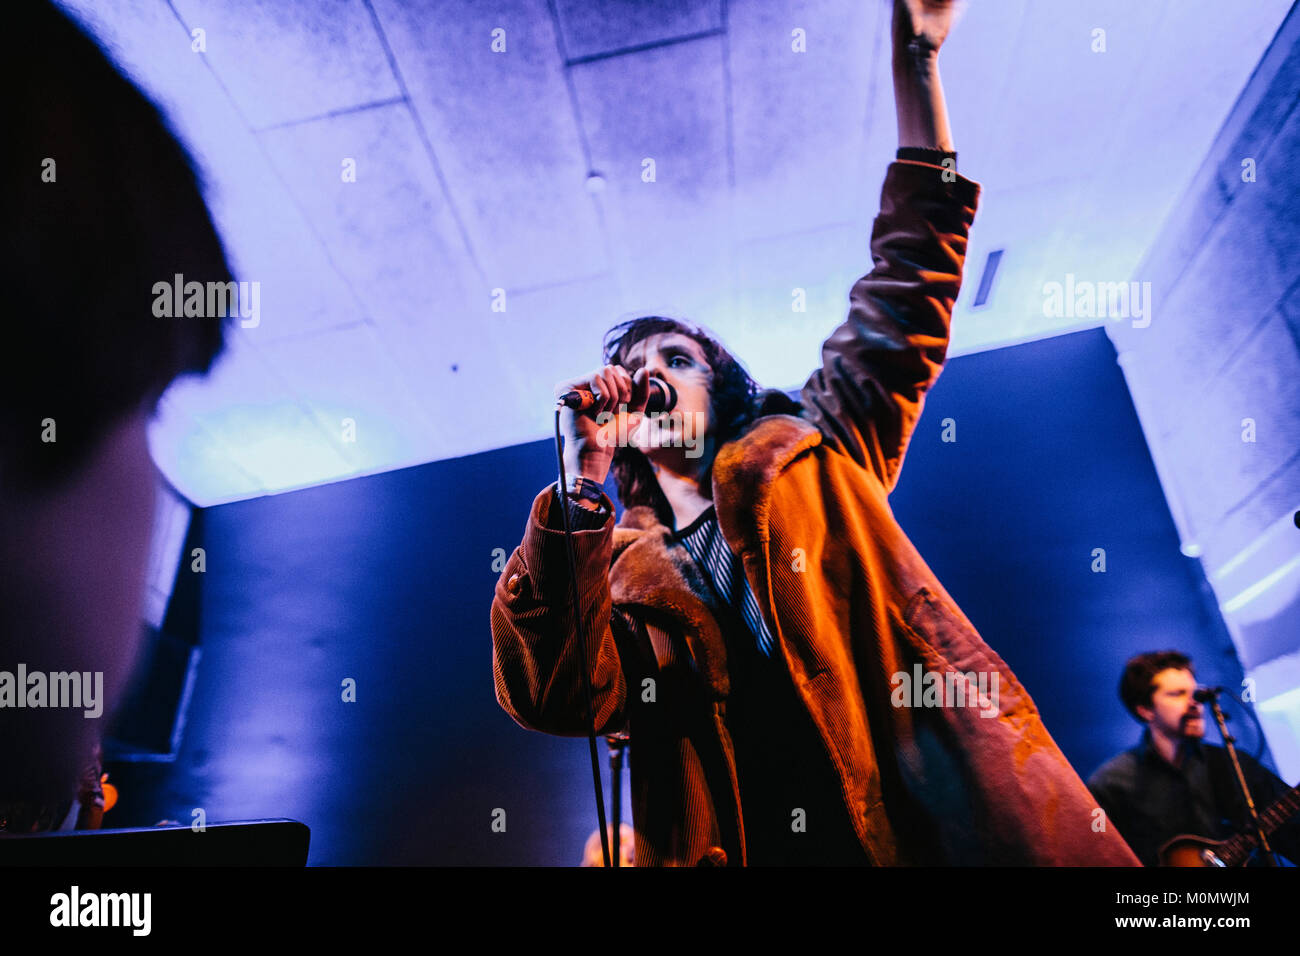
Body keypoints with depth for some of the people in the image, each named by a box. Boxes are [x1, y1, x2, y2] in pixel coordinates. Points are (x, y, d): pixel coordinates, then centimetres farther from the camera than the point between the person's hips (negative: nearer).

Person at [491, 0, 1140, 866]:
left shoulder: (804, 454, 13)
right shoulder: (618, 570, 12)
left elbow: (908, 288, 10)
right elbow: (554, 695, -6)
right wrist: (582, 483, -11)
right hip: (756, 844, 2)